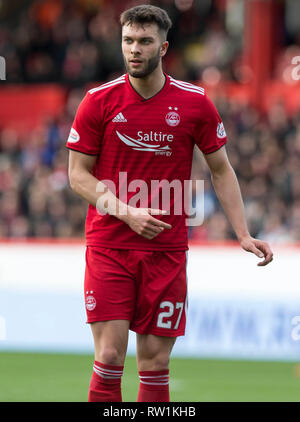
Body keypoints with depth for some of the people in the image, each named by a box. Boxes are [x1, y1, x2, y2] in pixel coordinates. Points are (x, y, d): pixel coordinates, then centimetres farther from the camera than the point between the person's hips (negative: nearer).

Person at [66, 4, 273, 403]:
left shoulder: (195, 103, 1)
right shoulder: (99, 101, -2)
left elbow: (221, 171, 10)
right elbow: (78, 174, 1)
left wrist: (243, 235, 1)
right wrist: (126, 212, -13)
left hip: (167, 250, 1)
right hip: (108, 246, -1)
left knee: (156, 362, 2)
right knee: (109, 357, -9)